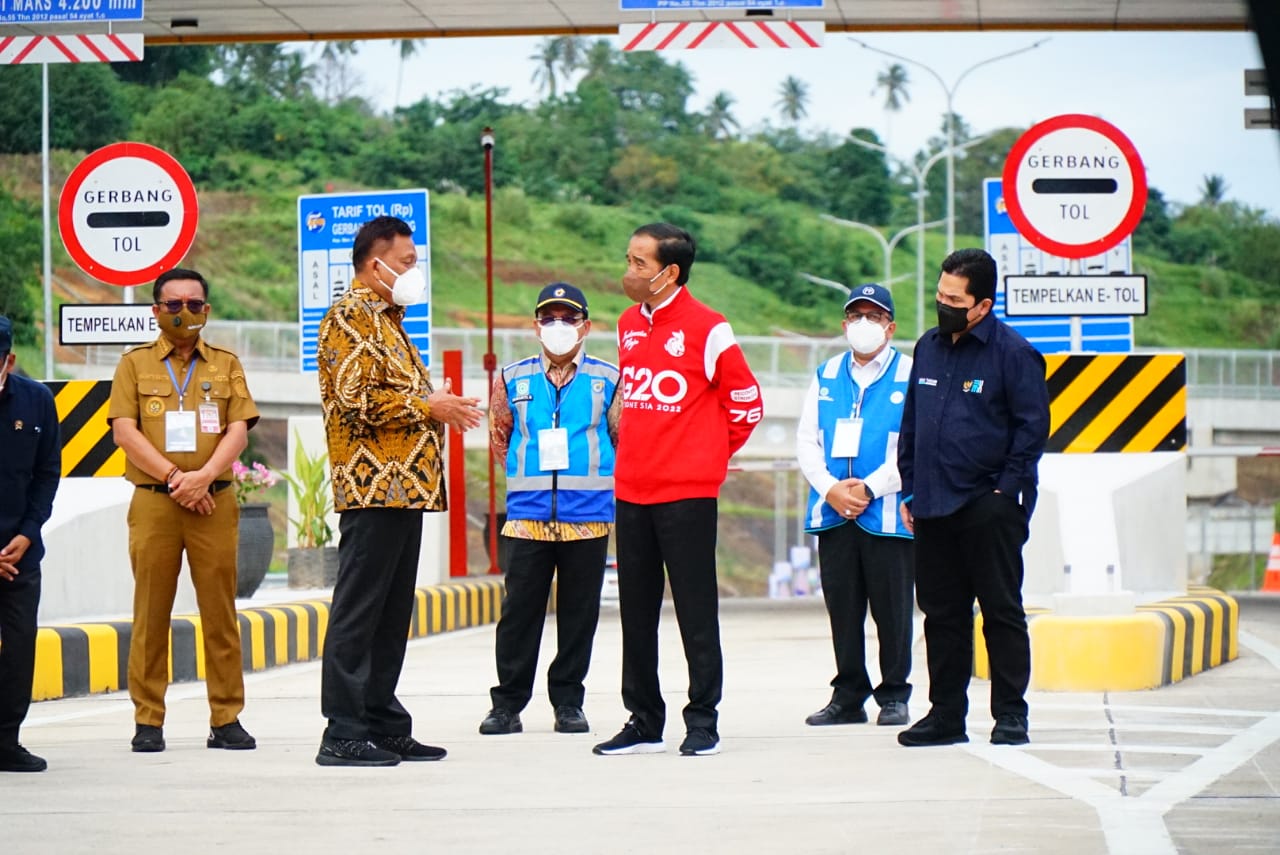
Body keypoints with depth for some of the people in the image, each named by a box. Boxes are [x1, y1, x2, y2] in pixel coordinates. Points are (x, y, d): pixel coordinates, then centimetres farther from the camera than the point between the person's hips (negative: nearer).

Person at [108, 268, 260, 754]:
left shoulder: (226, 366, 13)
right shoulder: (135, 364, 9)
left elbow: (239, 431, 4)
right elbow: (125, 430, -1)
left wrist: (204, 475, -13)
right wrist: (174, 478, -10)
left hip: (213, 502, 1)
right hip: (153, 502, -1)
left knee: (220, 611, 0)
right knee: (151, 613, -2)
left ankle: (226, 720, 3)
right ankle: (148, 721, 2)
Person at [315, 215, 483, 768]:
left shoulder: (386, 320, 22)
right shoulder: (350, 319, -9)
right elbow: (357, 401, -19)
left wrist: (439, 406, 11)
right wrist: (427, 407, -14)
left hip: (403, 488, 10)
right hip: (373, 488, -10)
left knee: (392, 613, 12)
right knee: (357, 610, -9)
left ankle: (384, 725, 17)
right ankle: (344, 733, -9)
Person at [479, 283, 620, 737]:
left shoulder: (608, 379, 4)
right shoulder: (513, 379, 8)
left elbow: (626, 440, 10)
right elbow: (499, 437, 18)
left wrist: (588, 478, 7)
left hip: (588, 516, -1)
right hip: (527, 516, 1)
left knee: (579, 612, 4)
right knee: (519, 610, 0)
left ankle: (568, 702, 13)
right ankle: (508, 702, 6)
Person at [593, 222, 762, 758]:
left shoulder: (707, 328, -9)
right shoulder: (627, 325, 12)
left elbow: (745, 402, -2)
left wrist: (711, 454, 5)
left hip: (687, 493, -7)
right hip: (631, 491, 7)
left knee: (696, 609, -2)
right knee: (636, 610, 9)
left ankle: (702, 722, 3)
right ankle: (644, 722, 15)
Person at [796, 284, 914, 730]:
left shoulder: (909, 375, 0)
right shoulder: (826, 376, 14)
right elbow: (806, 442, 10)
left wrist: (869, 488, -14)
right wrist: (831, 490, -6)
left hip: (888, 514, -4)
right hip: (833, 512, 4)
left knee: (892, 608, -1)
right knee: (842, 607, 7)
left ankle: (894, 697, 8)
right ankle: (848, 696, 14)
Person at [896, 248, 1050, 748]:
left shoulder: (1012, 353, -6)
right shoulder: (928, 348, 13)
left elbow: (1032, 426, -7)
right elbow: (910, 423, 20)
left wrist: (1007, 488, -11)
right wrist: (909, 490, 14)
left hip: (989, 509, -6)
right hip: (932, 509, 6)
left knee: (1001, 612, -1)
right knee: (941, 613, 9)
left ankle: (1011, 715, 4)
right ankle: (946, 713, 16)